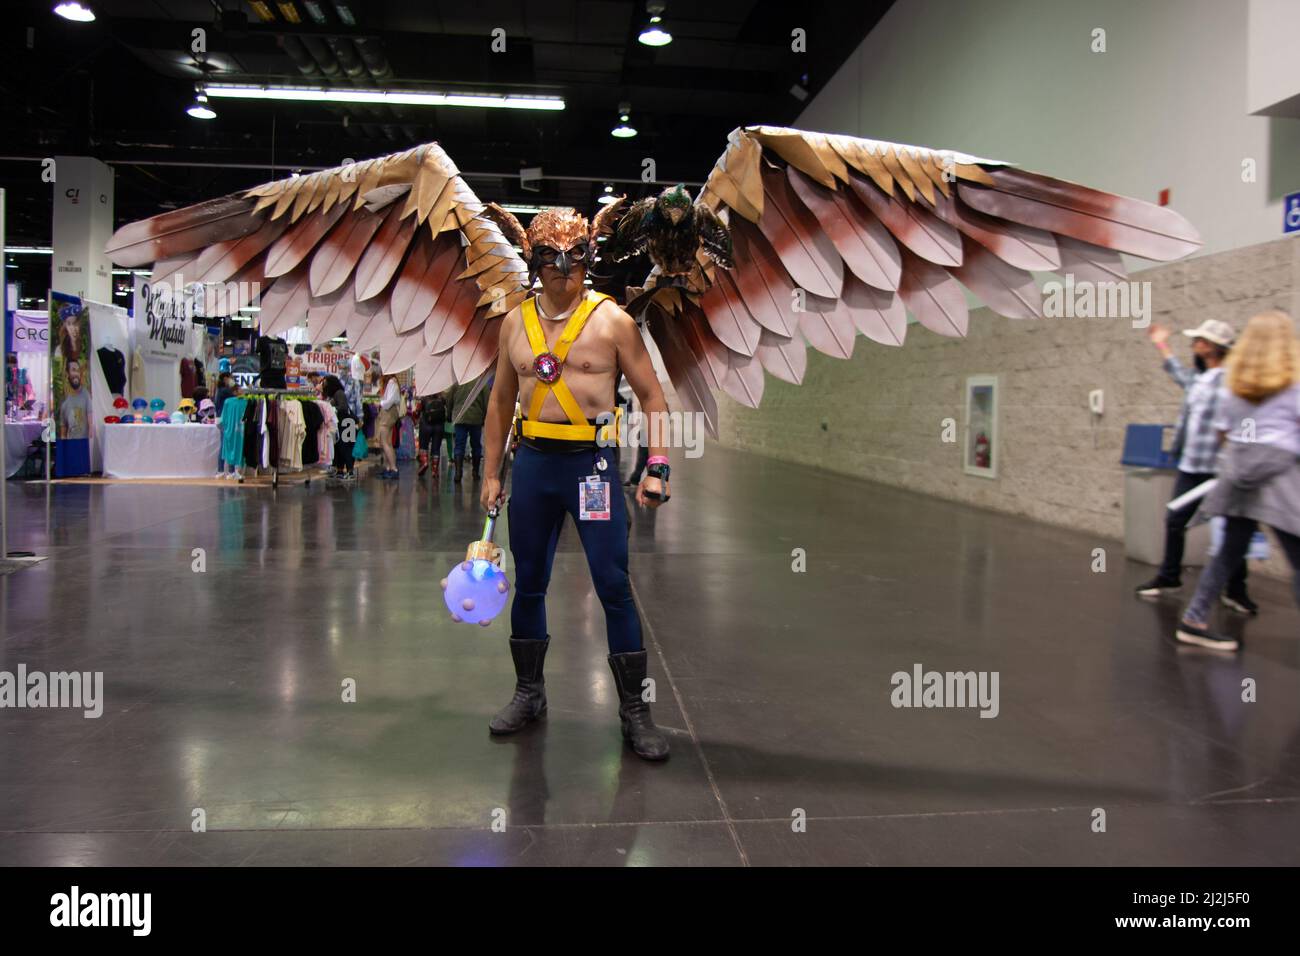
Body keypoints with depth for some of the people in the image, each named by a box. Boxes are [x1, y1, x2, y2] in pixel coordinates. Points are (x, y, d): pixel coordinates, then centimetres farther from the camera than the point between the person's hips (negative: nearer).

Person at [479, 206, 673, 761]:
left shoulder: (612, 319, -1)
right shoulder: (515, 322, 9)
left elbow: (651, 396, 2)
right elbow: (501, 400, 16)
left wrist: (657, 467, -9)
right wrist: (491, 473, 13)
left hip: (592, 463, -3)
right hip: (532, 462, 4)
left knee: (614, 587, -4)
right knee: (528, 583, 11)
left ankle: (634, 711, 8)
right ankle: (529, 692, 29)